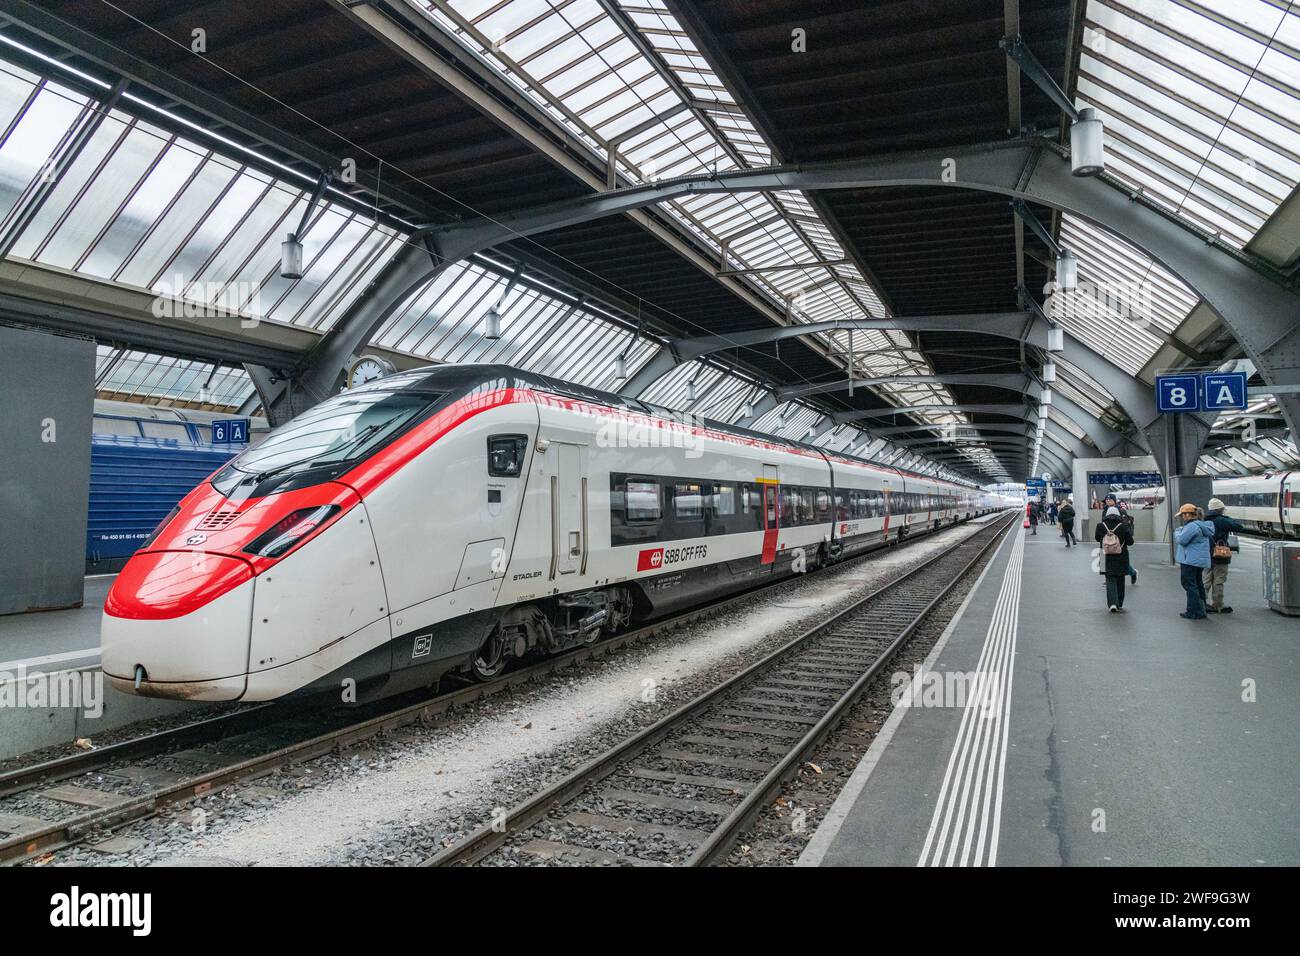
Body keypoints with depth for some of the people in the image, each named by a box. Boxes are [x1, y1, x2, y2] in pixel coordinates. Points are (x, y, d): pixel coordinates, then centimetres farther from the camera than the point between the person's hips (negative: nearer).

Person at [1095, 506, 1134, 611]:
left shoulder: (1101, 526, -7)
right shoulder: (1123, 526, -11)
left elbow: (1097, 538, 7)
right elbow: (1130, 541, -5)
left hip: (1107, 559, 0)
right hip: (1121, 559, 0)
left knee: (1110, 580, 3)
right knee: (1120, 580, 15)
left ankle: (1113, 603, -14)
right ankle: (1119, 604, 24)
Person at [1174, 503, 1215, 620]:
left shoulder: (1192, 526, -19)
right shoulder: (1201, 525, 15)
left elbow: (1182, 540, -20)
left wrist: (1177, 532, -2)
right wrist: (1181, 531, 10)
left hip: (1191, 561, -10)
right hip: (1201, 560, 10)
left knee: (1189, 584, -5)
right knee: (1198, 584, 17)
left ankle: (1194, 612, -4)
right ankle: (1201, 610, 25)